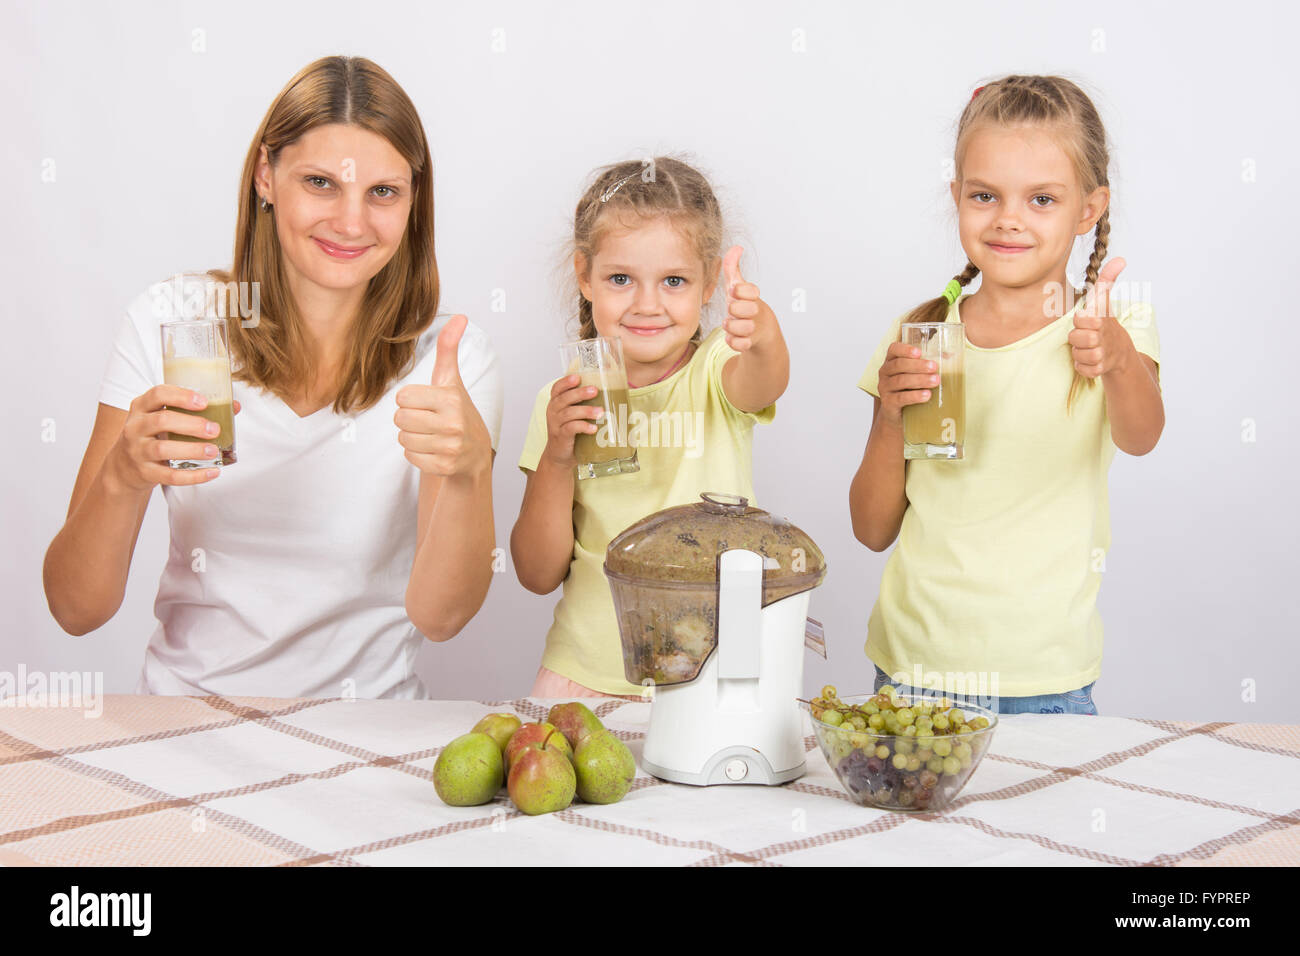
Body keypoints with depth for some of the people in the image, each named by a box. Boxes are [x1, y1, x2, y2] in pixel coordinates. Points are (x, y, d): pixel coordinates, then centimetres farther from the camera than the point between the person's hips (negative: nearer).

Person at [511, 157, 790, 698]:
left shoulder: (715, 373, -3)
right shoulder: (567, 400, 1)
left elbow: (762, 384, -29)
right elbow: (539, 576, 1)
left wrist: (763, 338, -51)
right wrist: (555, 458, -15)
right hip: (588, 673, 1)